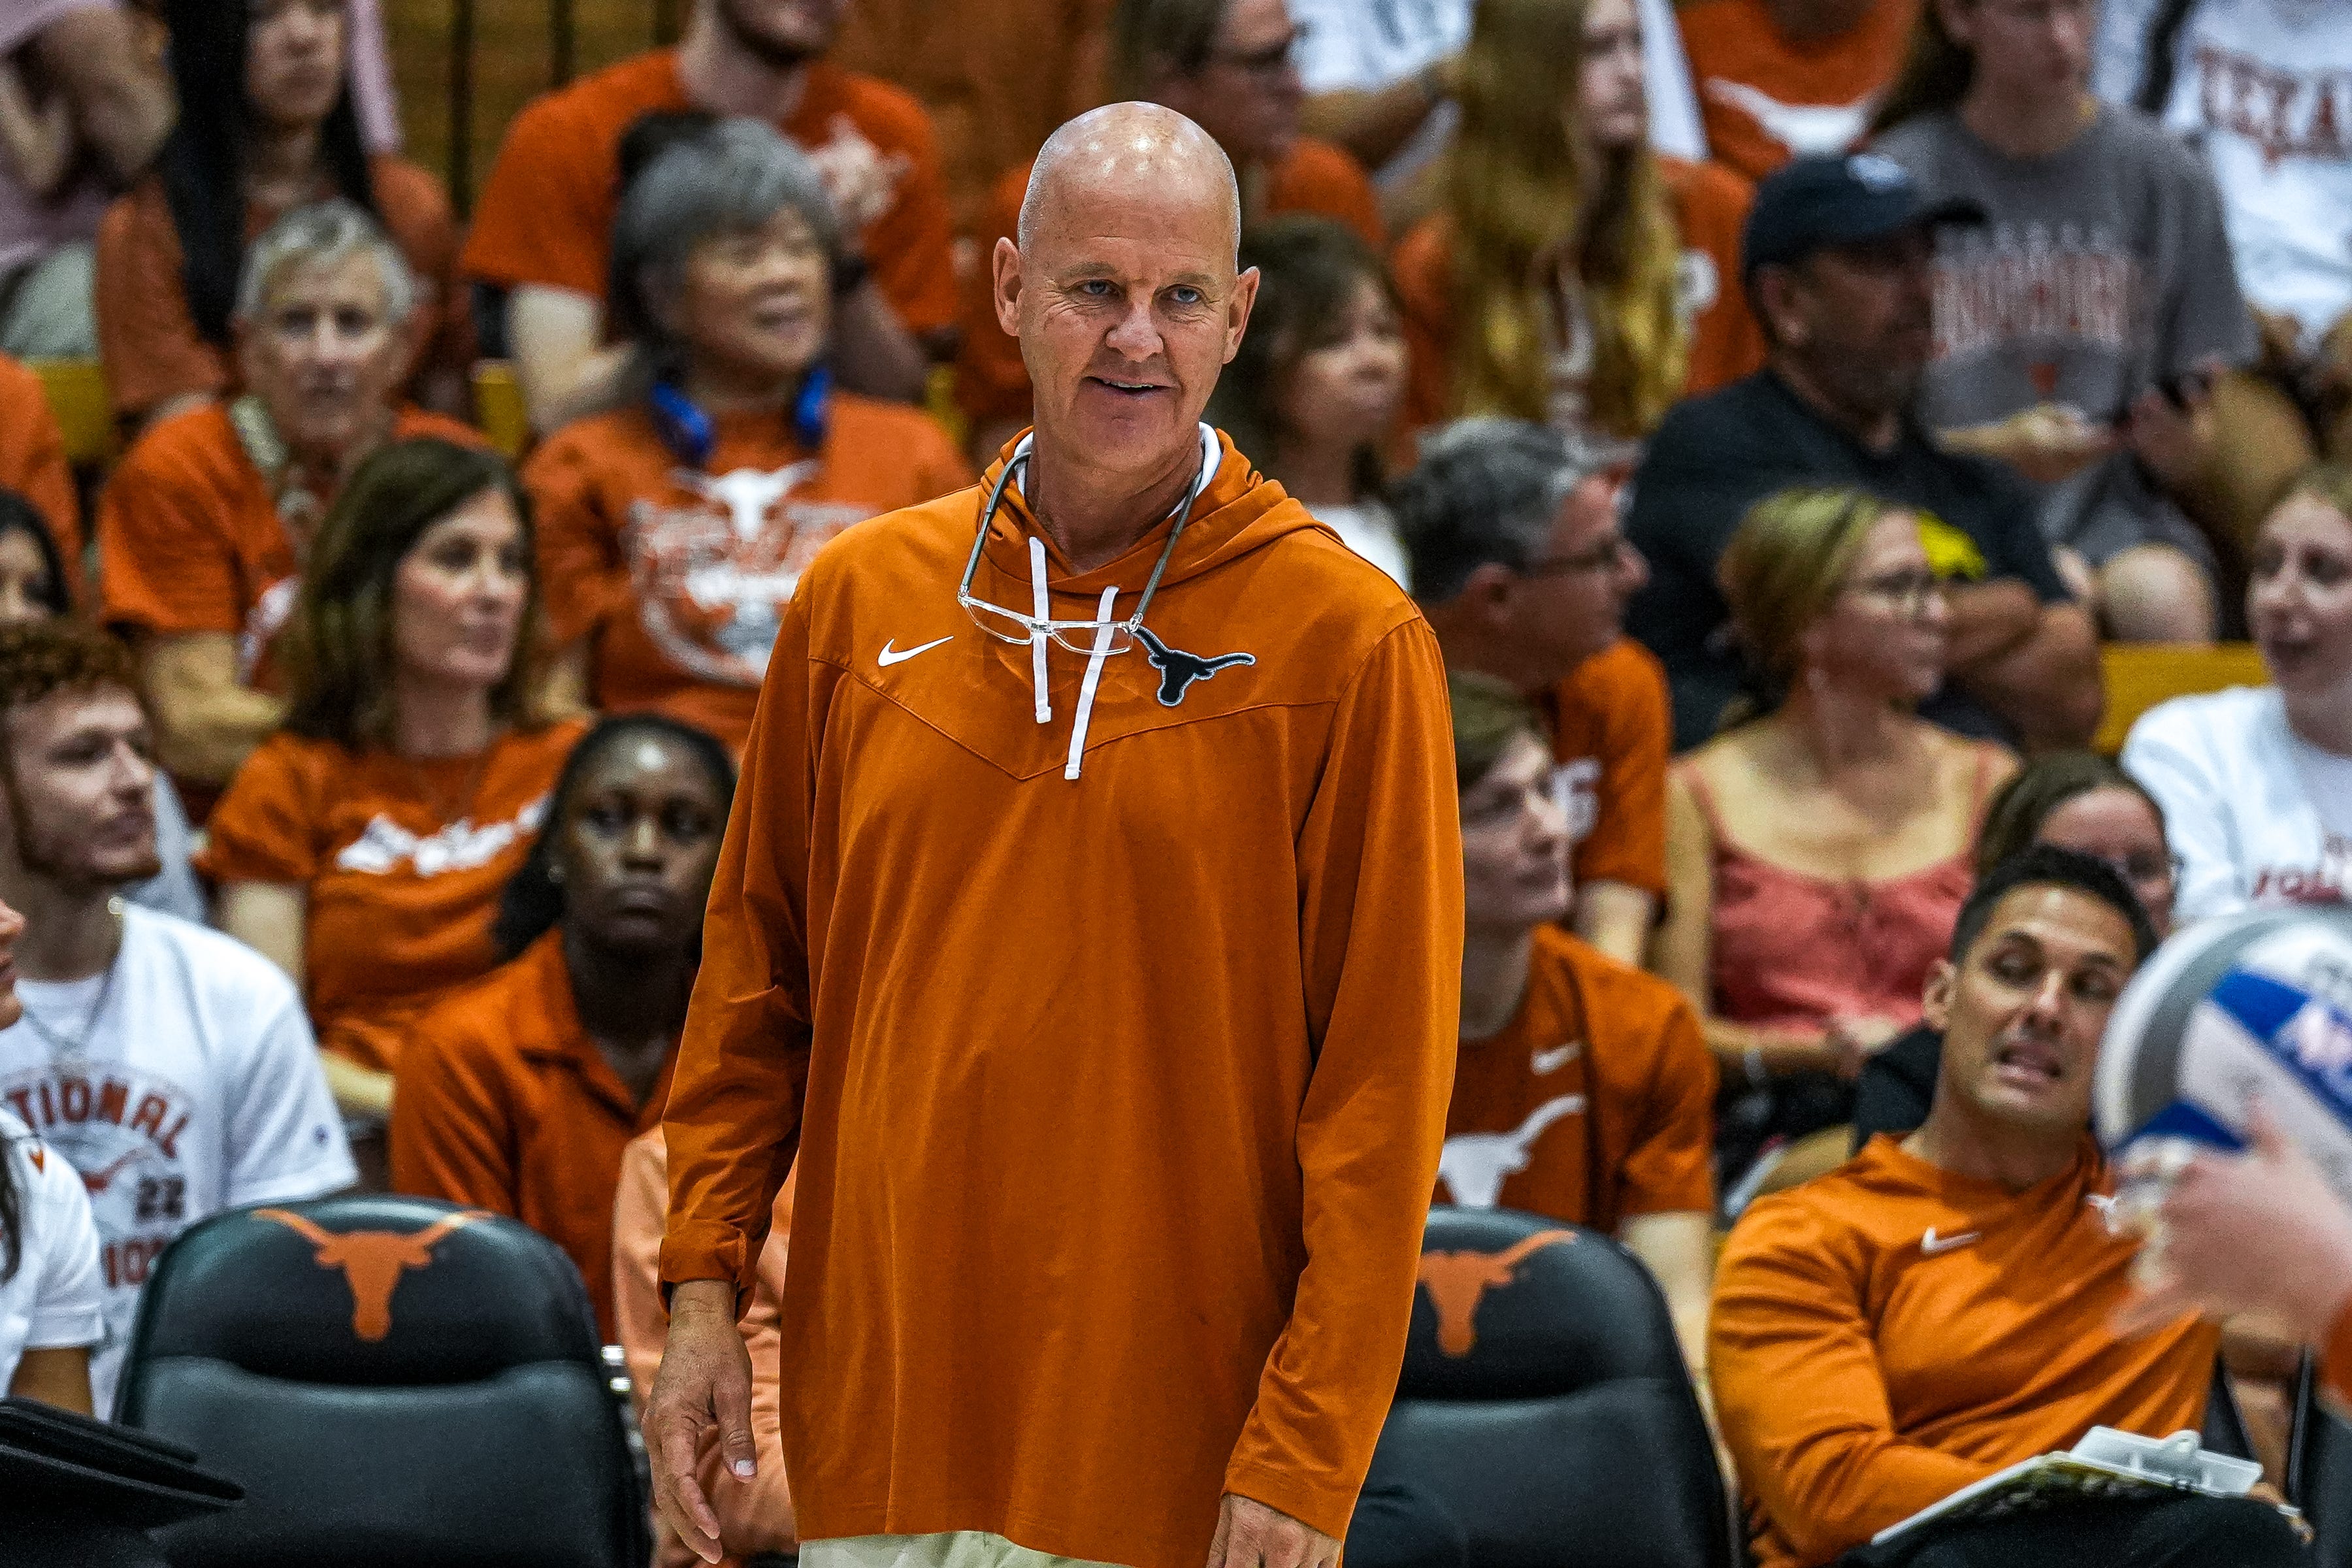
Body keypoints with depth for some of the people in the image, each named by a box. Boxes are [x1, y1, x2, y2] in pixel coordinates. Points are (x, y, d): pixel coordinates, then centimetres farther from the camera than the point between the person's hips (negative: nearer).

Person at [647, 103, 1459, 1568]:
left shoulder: (1349, 642, -5)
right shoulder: (864, 596, 7)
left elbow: (1382, 1080, -7)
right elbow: (759, 973, 14)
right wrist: (705, 1284, 5)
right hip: (876, 1422, 3)